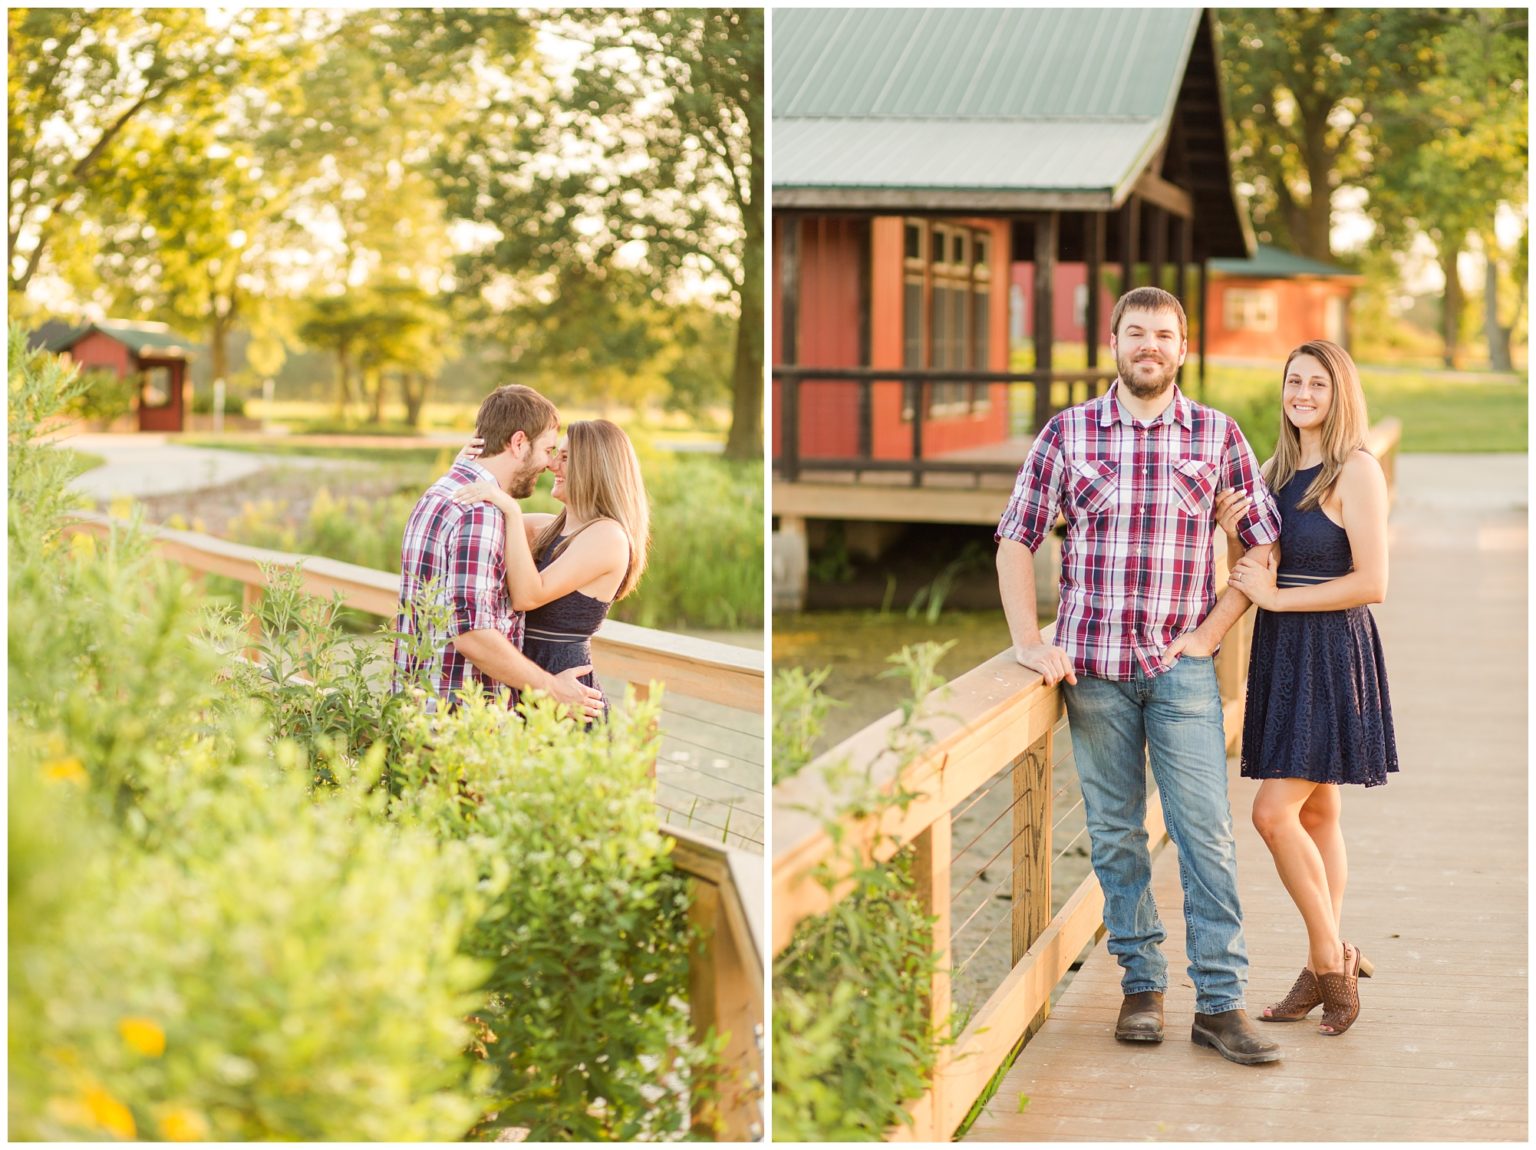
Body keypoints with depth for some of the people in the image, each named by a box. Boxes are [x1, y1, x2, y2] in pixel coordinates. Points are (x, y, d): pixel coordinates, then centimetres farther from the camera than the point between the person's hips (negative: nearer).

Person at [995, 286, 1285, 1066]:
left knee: (1207, 835, -5)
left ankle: (1220, 1002, -1)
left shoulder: (1219, 436, 4)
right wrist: (1029, 642, -4)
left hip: (1181, 666, -1)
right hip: (1092, 667, 1)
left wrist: (1212, 631, -2)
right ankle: (1141, 986, 18)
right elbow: (1016, 539, 6)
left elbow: (1265, 545, 7)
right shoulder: (1067, 433, 4)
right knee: (1115, 834, 7)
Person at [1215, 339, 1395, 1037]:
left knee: (1274, 812, -12)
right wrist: (1236, 537, -6)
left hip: (1331, 653, -7)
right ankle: (1329, 967, 18)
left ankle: (1331, 958, 2)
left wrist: (1274, 597, -14)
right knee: (1316, 814, 12)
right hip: (1281, 653, 7)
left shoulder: (1356, 471, -10)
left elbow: (1372, 583, -16)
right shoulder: (1277, 471, 12)